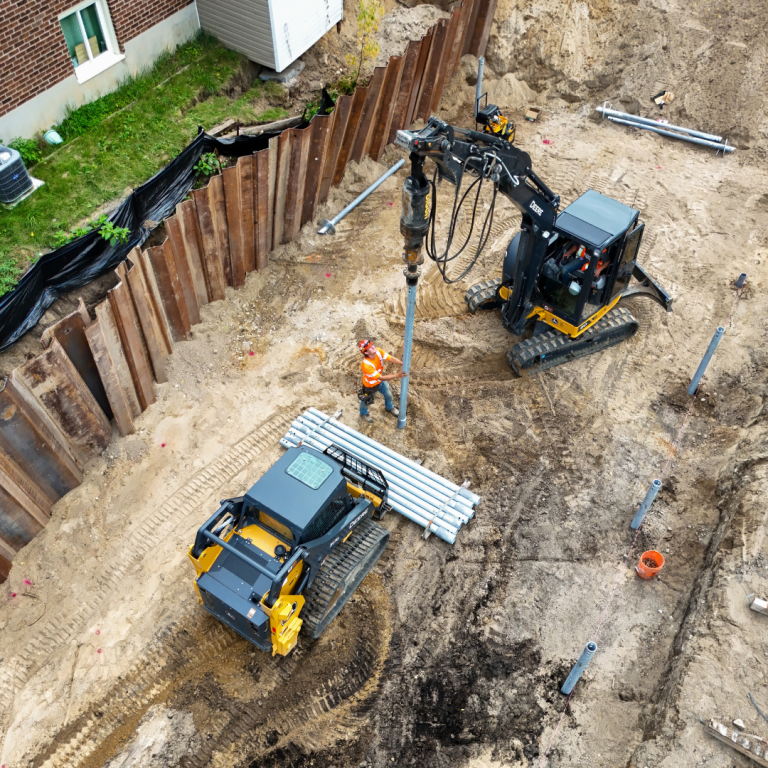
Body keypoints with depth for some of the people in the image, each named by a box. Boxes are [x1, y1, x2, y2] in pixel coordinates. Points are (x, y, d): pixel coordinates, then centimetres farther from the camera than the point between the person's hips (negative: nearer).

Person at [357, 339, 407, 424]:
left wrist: (402, 364, -44)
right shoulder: (366, 365, -44)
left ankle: (389, 407, 62)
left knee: (388, 394, 27)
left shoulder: (378, 351, -27)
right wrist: (397, 375, -42)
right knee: (367, 401, 22)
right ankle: (364, 414, 56)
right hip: (370, 385, -6)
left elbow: (391, 358, -27)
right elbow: (381, 378, -39)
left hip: (380, 382, 6)